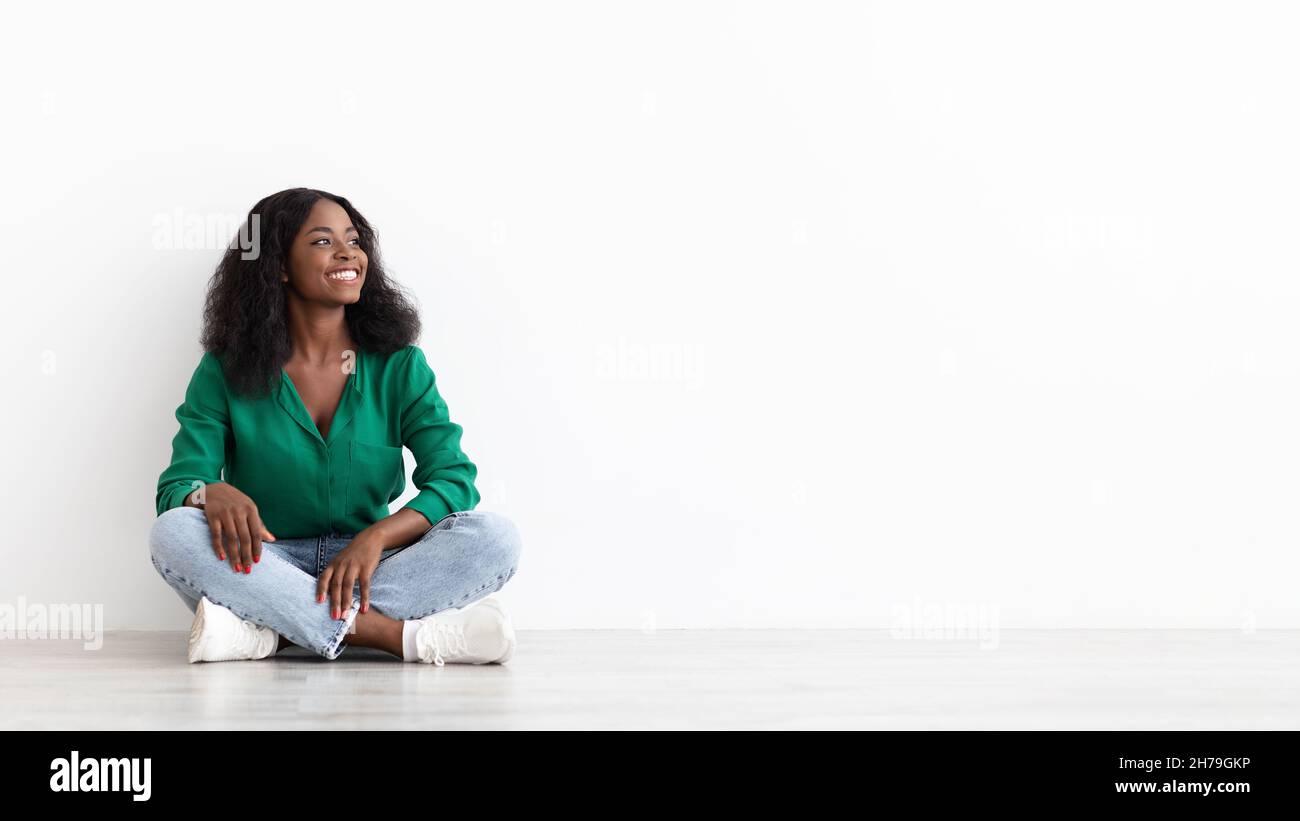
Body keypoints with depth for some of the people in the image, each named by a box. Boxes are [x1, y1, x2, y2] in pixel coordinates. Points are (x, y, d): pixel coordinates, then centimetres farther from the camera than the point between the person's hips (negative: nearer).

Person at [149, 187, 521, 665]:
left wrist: (375, 537, -23)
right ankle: (402, 635, -35)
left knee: (495, 536, -25)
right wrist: (212, 494, -29)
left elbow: (455, 478, -4)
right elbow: (176, 487, -3)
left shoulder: (399, 366, 5)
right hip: (268, 567, -1)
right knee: (173, 532, -31)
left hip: (368, 569, 1)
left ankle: (267, 631, -33)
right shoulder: (225, 372, 3)